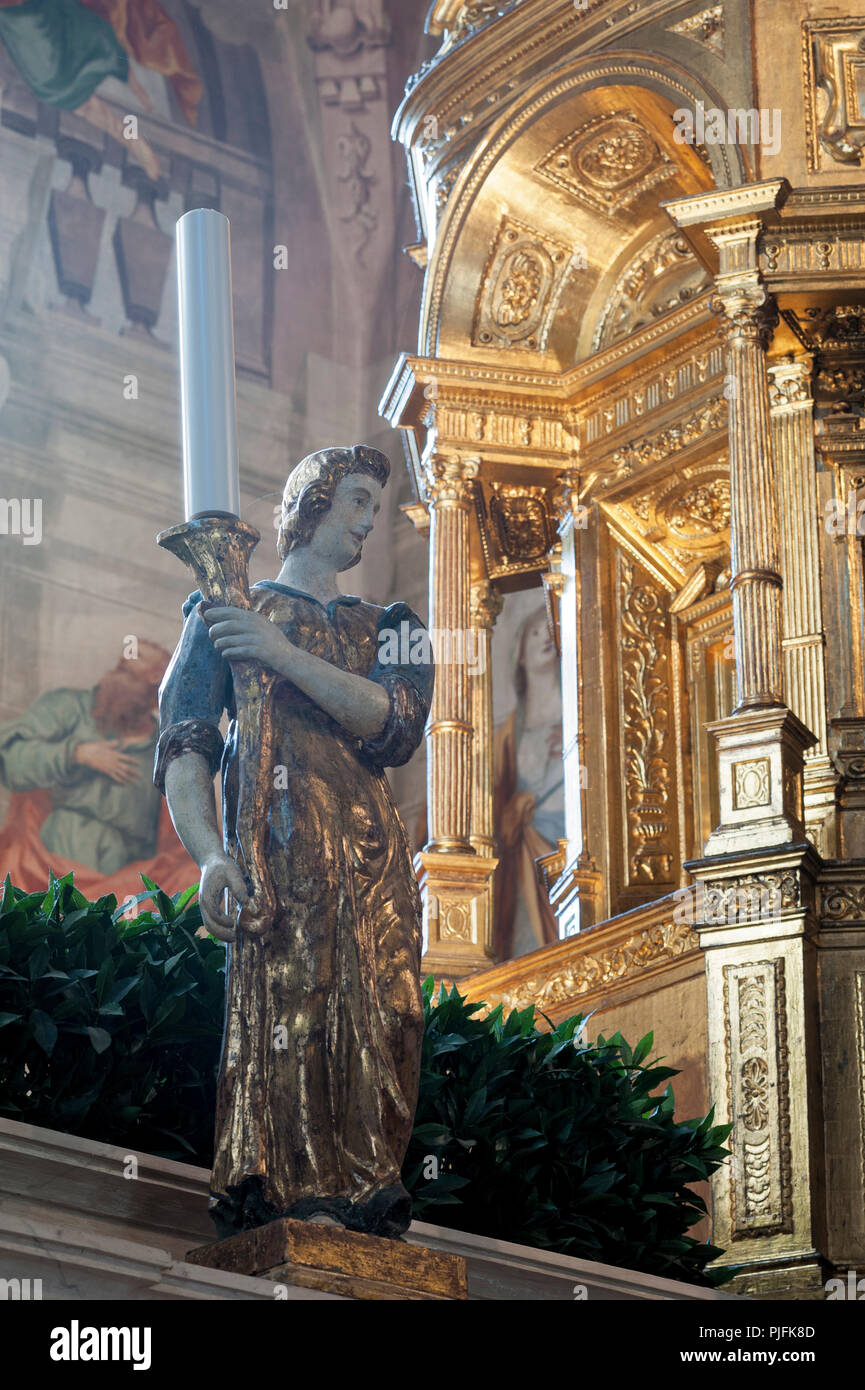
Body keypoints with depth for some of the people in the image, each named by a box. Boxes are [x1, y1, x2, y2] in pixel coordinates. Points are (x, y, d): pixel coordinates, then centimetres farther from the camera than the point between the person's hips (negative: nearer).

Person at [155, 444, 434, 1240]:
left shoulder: (380, 630, 27)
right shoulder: (230, 615, 15)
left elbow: (396, 724, 4)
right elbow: (185, 746, 1)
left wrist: (286, 656, -8)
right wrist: (210, 856, -18)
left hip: (375, 862, 5)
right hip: (284, 856, -5)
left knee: (377, 1042, -6)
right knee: (285, 1026, -22)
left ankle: (364, 1218, -9)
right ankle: (278, 1207, -29)